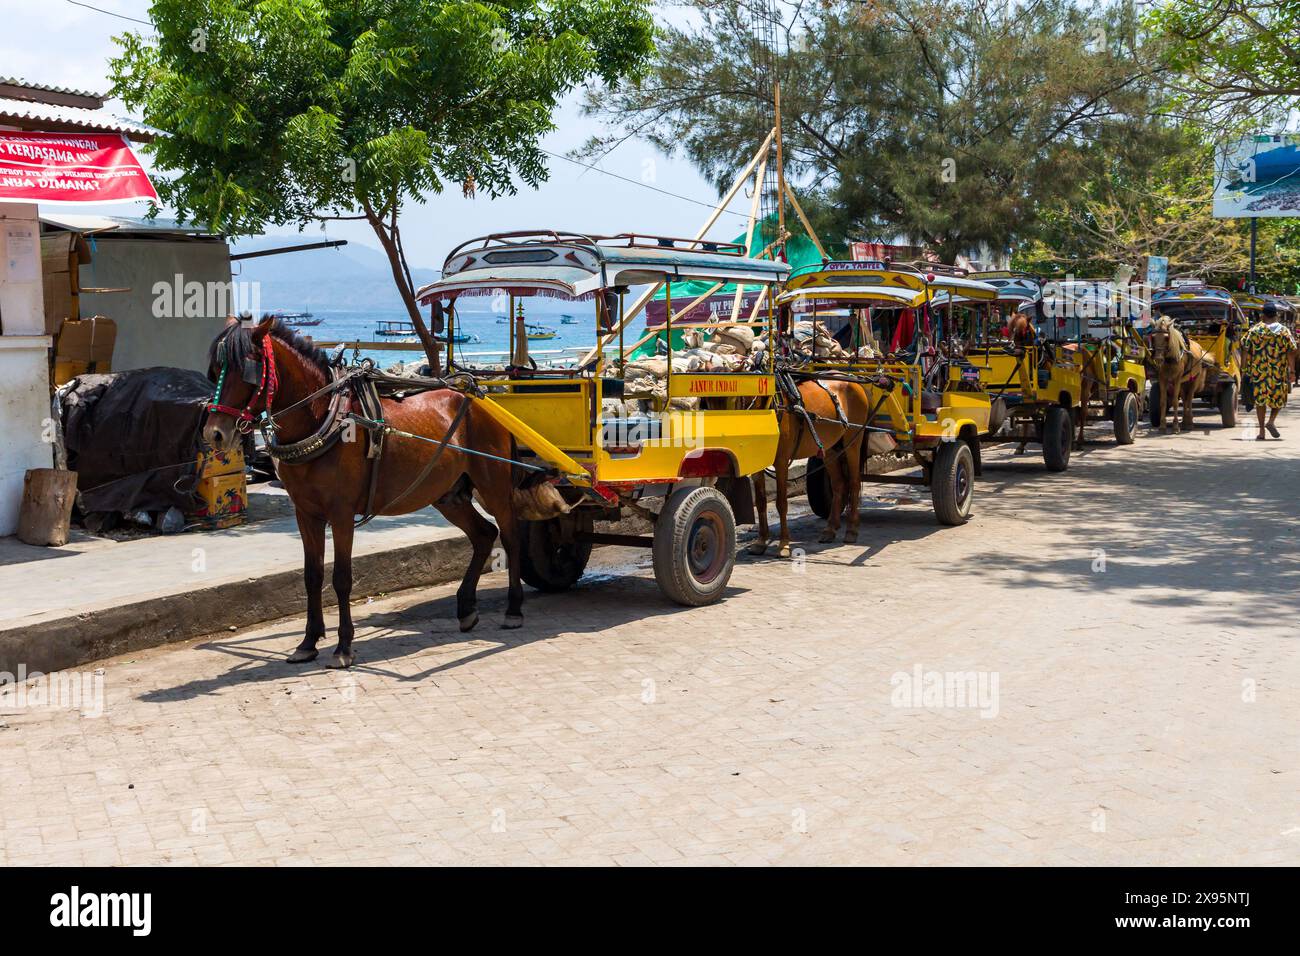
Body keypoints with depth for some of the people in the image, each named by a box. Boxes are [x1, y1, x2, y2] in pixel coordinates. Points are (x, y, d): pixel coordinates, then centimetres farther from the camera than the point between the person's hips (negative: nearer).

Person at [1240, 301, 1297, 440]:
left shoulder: (1254, 330, -1)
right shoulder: (1284, 331, -2)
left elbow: (1245, 350, -2)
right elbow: (1290, 352, -4)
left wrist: (1244, 368, 6)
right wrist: (1290, 371, 3)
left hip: (1258, 371, 1)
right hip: (1279, 372, -1)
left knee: (1260, 399, 8)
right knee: (1279, 397, 18)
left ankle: (1262, 431, 6)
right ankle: (1271, 421, -2)